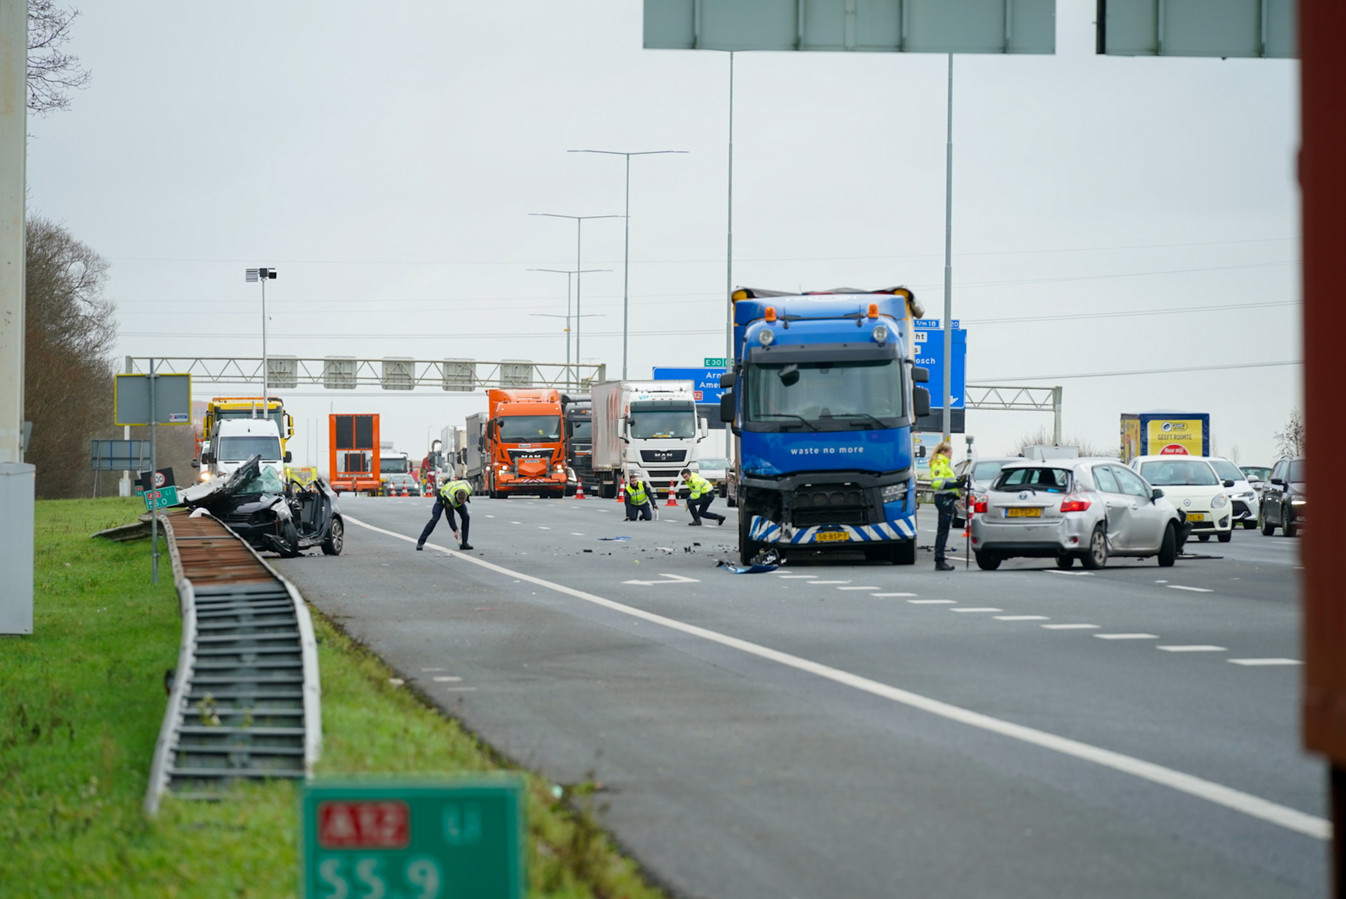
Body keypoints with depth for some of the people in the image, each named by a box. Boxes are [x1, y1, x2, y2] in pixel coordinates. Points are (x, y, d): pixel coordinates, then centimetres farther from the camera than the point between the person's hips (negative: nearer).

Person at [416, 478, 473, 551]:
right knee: (435, 519, -16)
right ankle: (420, 542, -10)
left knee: (466, 517, -12)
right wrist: (455, 531, -38)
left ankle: (464, 543, -3)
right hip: (442, 496, -5)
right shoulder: (449, 498, -46)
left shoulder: (469, 488, -36)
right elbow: (450, 516, -37)